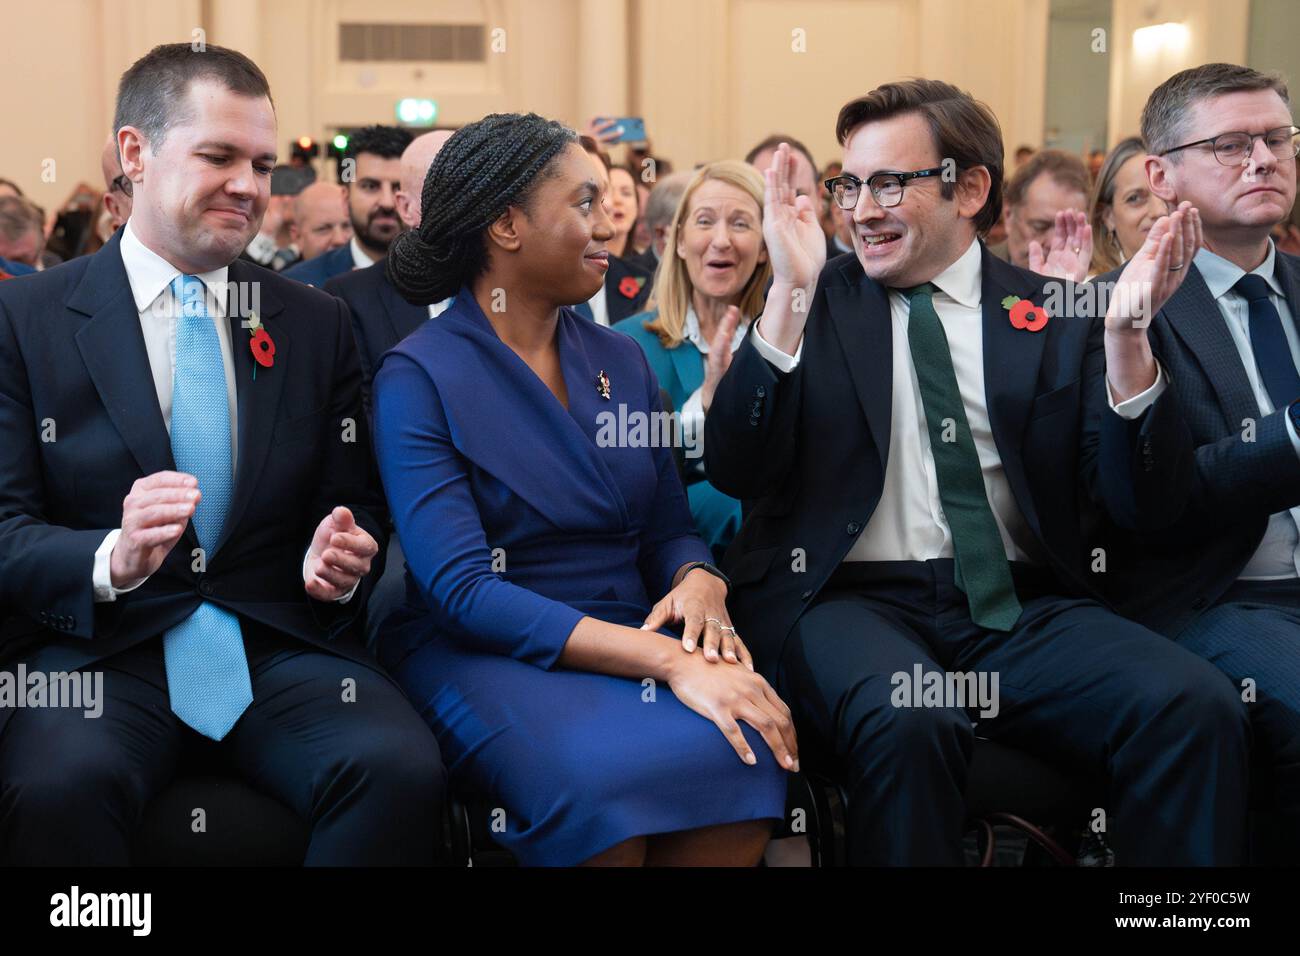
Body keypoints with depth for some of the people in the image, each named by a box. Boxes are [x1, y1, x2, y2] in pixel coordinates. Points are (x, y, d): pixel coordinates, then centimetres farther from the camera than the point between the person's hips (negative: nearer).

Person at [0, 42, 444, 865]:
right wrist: (111, 559, -24)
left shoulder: (319, 324, 11)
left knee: (404, 769, -28)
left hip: (282, 642, 2)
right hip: (99, 647, -2)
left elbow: (355, 507, 14)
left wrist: (339, 559, -11)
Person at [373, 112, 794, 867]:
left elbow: (670, 528, 14)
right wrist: (664, 659, -26)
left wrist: (700, 583, -13)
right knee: (605, 774, -36)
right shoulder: (418, 377, -7)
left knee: (742, 750, -29)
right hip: (488, 656, -4)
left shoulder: (622, 362, 11)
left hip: (635, 637, 4)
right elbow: (461, 589, -17)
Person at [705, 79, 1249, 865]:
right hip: (848, 598, -2)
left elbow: (1132, 502, 2)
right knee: (906, 721, -35)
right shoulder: (813, 306, 8)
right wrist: (790, 292, -14)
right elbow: (736, 473, -4)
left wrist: (1125, 336, -13)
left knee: (1200, 709, -24)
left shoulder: (1054, 318, 11)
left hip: (1024, 607, 2)